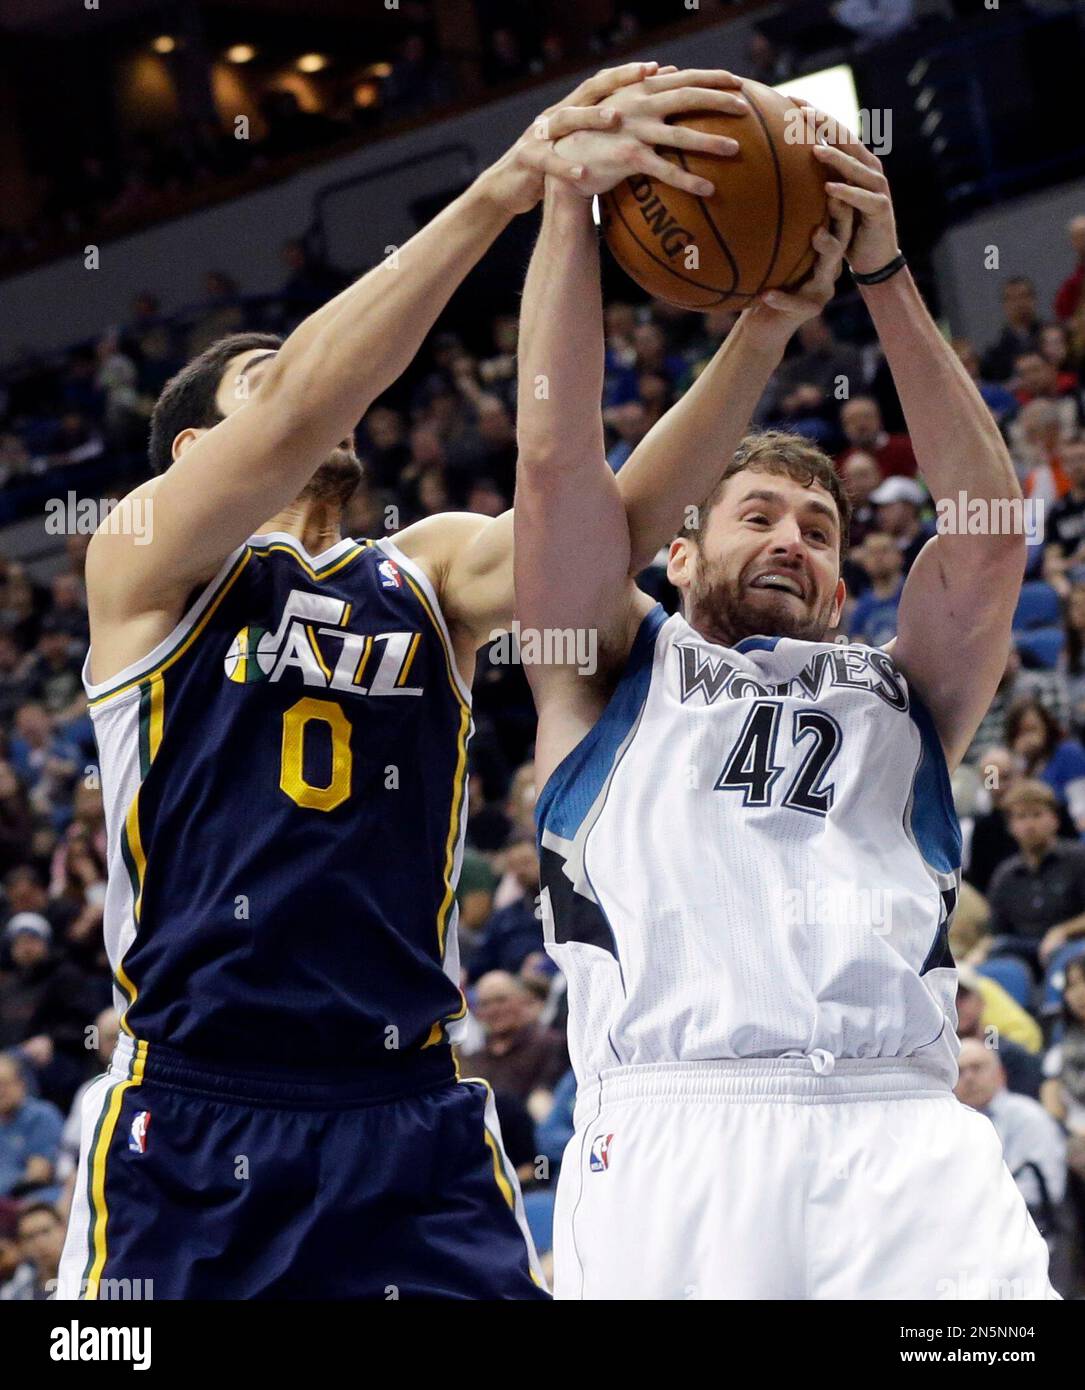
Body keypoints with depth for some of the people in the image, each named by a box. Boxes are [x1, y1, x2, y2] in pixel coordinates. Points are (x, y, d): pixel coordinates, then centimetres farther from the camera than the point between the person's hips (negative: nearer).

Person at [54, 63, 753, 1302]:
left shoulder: (431, 574, 16)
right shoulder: (144, 564, 4)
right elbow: (302, 405, -14)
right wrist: (505, 188, -22)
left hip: (414, 1126, 4)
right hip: (192, 1127, -3)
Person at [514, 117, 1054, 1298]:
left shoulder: (903, 693, 27)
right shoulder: (614, 669, 23)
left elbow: (988, 527, 13)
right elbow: (556, 457, 11)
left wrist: (882, 276, 9)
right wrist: (567, 193, 10)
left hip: (910, 1145, 1)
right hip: (670, 1141, -1)